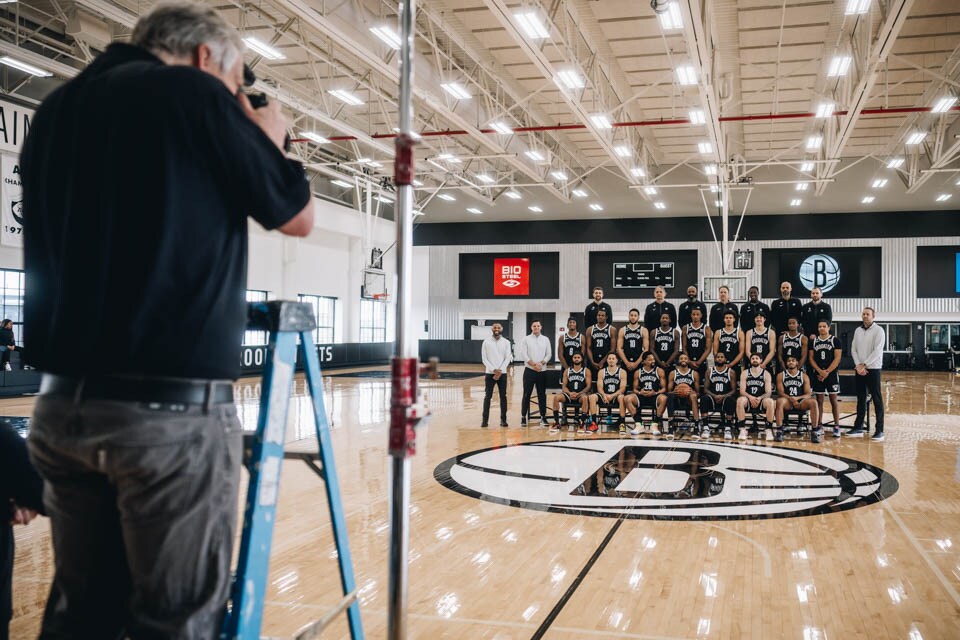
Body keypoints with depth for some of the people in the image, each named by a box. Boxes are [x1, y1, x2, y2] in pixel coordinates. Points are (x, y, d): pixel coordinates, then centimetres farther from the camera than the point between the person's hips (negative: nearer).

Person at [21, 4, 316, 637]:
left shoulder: (55, 110, 15)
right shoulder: (193, 95, -4)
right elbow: (297, 217, 4)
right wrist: (269, 138, 21)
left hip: (63, 403, 7)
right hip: (170, 407, -7)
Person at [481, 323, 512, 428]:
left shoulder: (506, 342, 3)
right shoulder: (486, 342, 1)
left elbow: (508, 358, 0)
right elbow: (484, 358, -2)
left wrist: (500, 371, -11)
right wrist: (494, 370, -12)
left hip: (502, 373, 1)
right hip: (489, 373, -1)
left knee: (503, 396, 3)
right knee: (487, 396, 0)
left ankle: (503, 419, 9)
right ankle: (484, 419, 3)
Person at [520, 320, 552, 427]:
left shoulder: (545, 339, 9)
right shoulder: (526, 339, 2)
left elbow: (549, 354, 4)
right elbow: (524, 355, -6)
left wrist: (541, 363, -12)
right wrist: (534, 364, -14)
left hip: (542, 371, 2)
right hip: (529, 370, -2)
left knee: (542, 394, 5)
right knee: (526, 394, -1)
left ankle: (543, 417, 10)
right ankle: (523, 417, 3)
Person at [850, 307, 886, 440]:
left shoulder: (878, 330, -5)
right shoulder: (858, 331, 12)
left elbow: (877, 351, -12)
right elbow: (853, 349, 9)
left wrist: (864, 365, -14)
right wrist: (858, 365, -6)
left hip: (873, 369, -5)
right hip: (859, 369, 5)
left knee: (877, 399, -4)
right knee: (861, 399, 10)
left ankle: (879, 430, -3)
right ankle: (858, 428, 15)